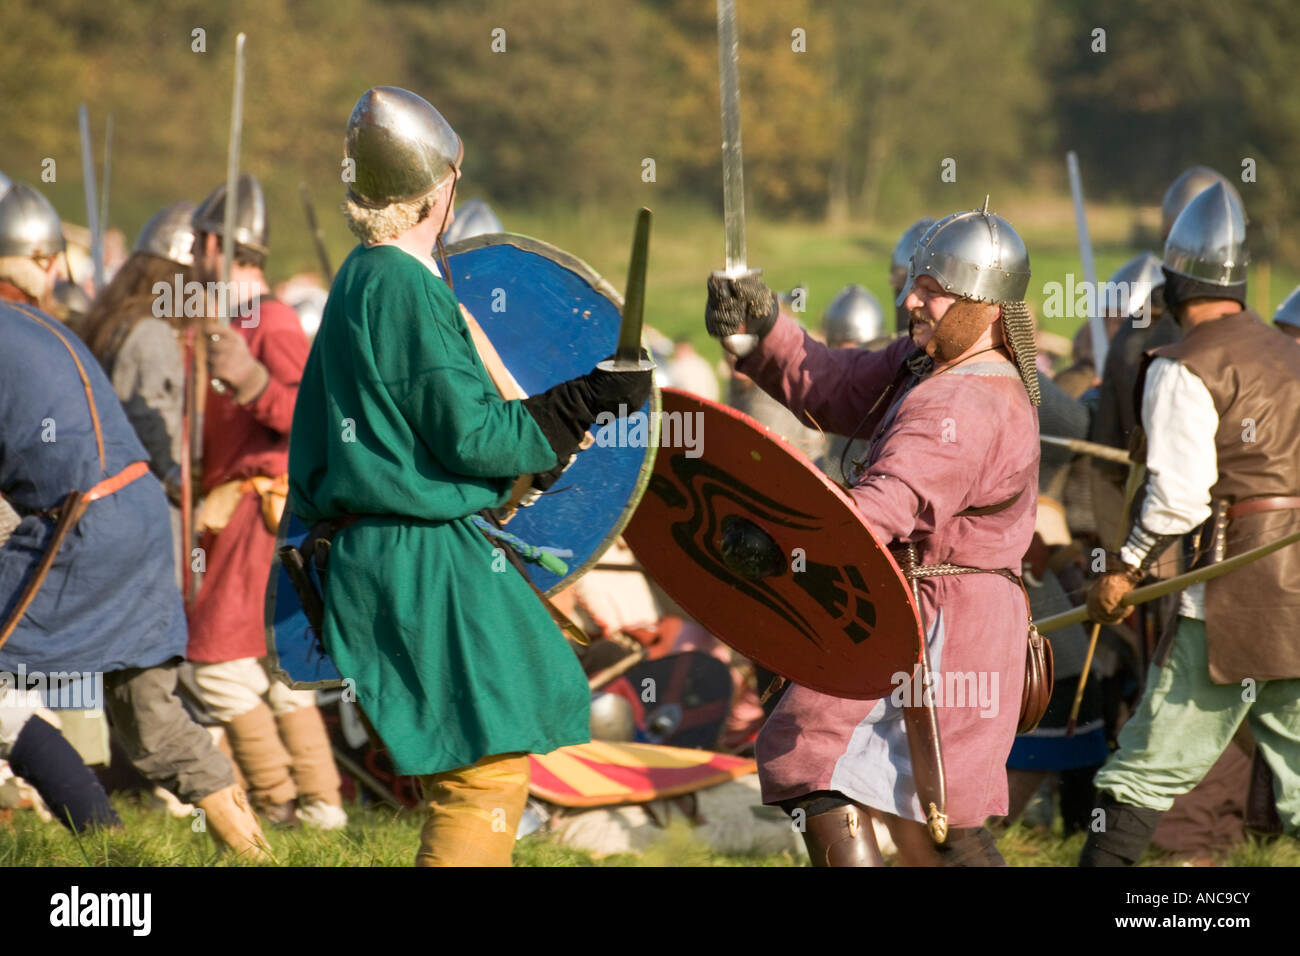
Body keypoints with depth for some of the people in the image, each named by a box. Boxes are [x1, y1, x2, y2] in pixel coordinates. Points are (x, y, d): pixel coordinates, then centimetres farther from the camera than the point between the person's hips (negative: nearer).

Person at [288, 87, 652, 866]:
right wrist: (584, 404, -11)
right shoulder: (408, 289, -17)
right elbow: (469, 435, -18)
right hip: (430, 564, -10)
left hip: (368, 556, 10)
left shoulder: (357, 283, 13)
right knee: (490, 768, -9)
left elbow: (314, 445, 18)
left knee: (480, 770, 17)